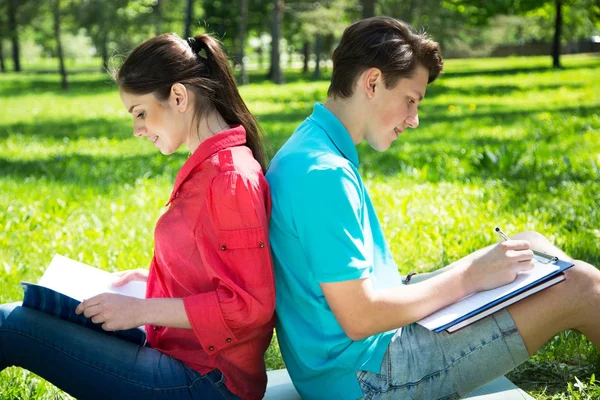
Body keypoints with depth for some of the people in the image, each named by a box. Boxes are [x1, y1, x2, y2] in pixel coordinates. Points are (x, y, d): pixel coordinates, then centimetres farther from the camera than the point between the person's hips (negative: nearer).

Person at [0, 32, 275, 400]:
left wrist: (142, 309, -20)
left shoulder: (230, 177, -20)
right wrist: (154, 278, 10)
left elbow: (250, 304, -22)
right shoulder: (215, 163, 10)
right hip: (189, 354, 10)